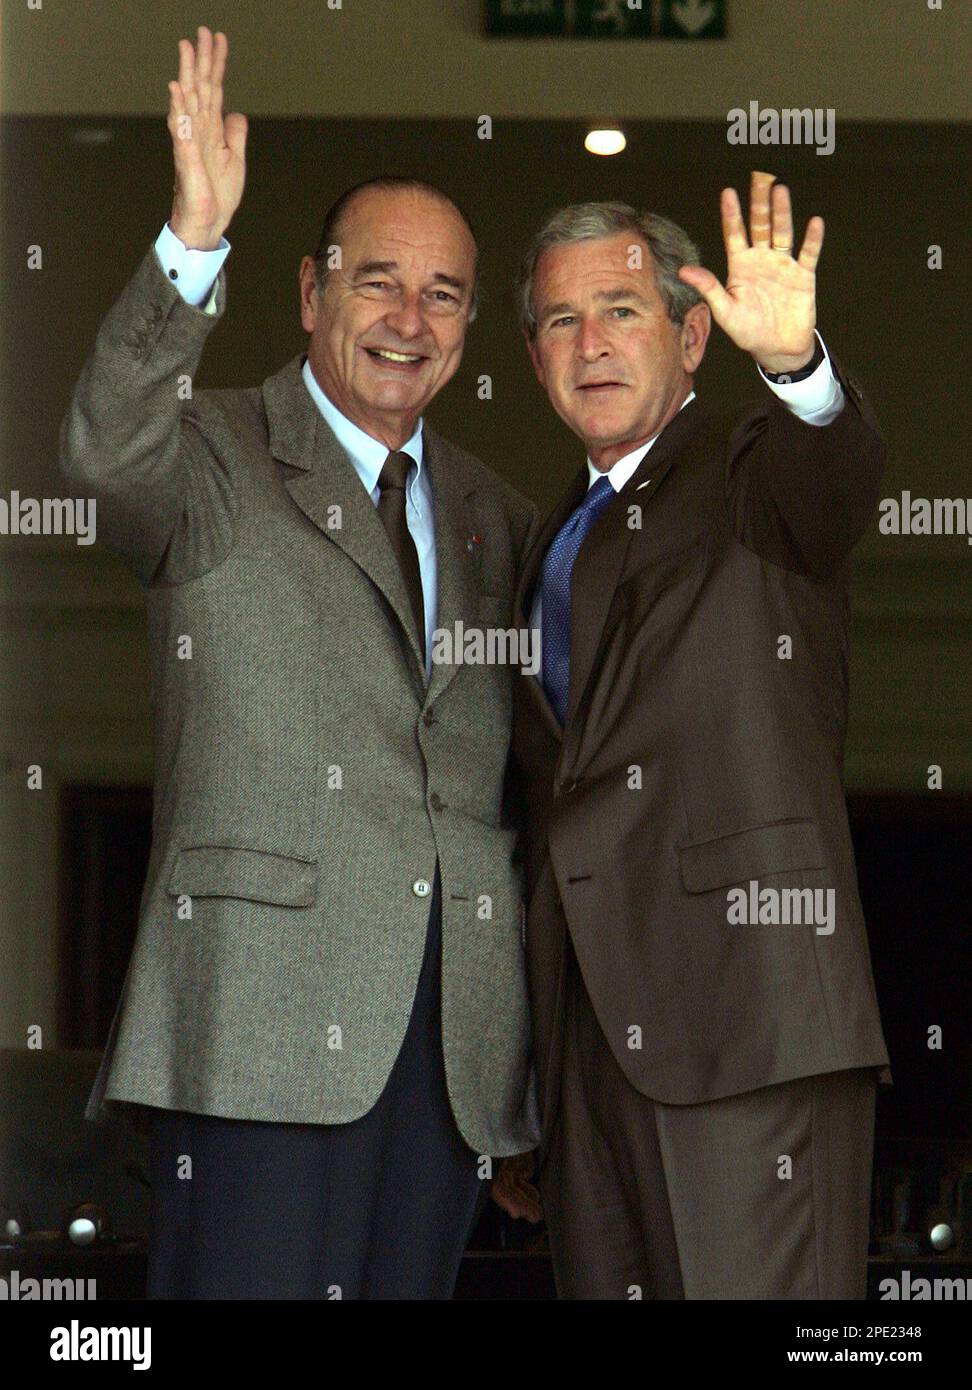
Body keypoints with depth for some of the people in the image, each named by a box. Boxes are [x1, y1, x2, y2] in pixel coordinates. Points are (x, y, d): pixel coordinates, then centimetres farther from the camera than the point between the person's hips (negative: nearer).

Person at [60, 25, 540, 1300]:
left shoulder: (489, 511, 22)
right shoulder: (212, 463, 4)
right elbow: (105, 449, -20)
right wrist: (194, 242, -33)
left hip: (455, 1028, 6)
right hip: (269, 1005, -5)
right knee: (250, 1281, -10)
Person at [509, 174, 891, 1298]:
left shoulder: (753, 474, 3)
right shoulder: (562, 531, 24)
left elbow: (838, 471, -23)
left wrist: (794, 361, -46)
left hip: (742, 999, -7)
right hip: (588, 1015, 7)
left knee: (760, 1286, -13)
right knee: (603, 1283, 6)